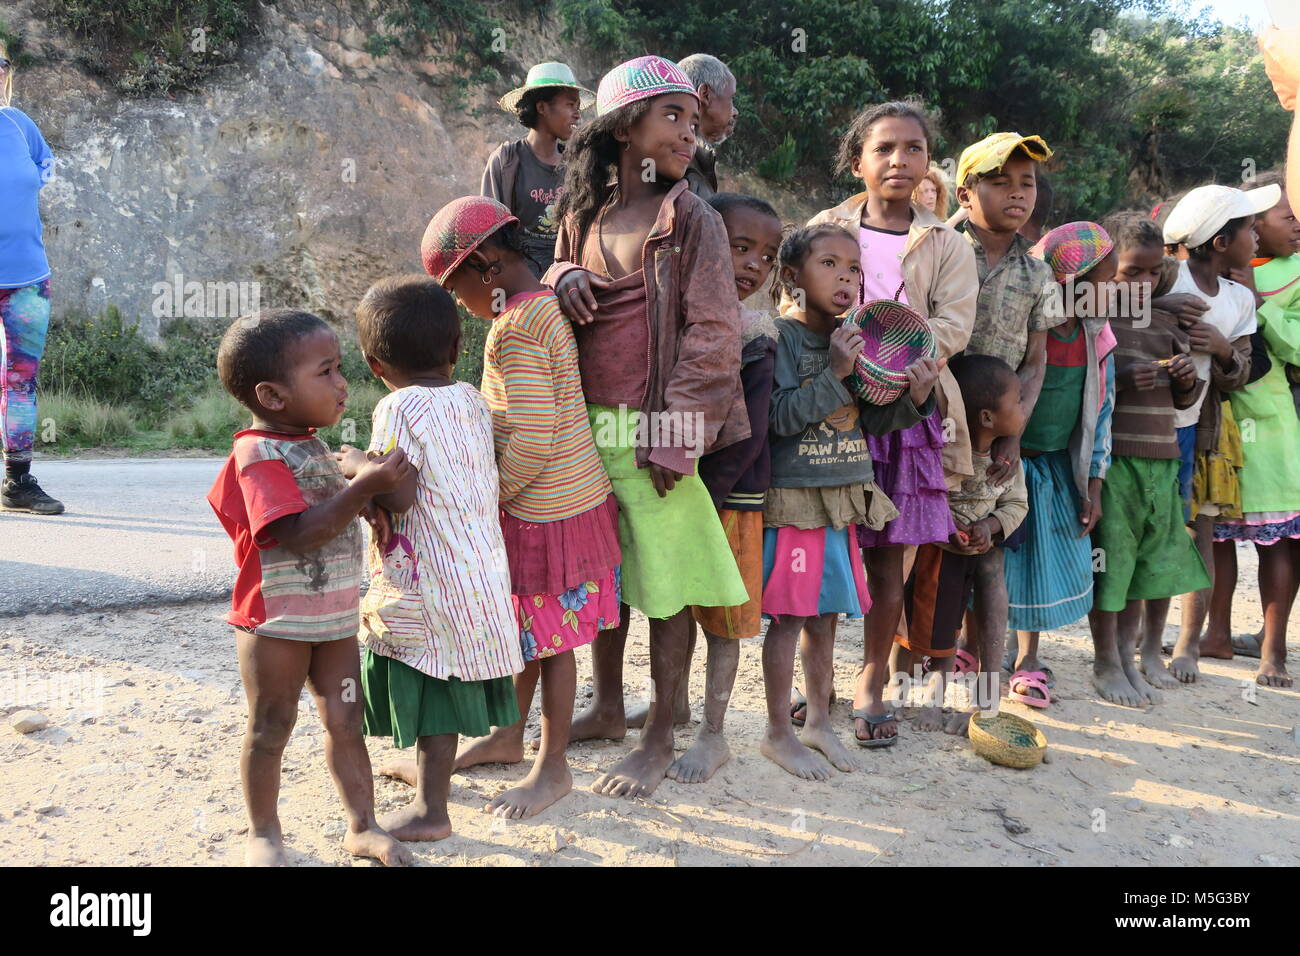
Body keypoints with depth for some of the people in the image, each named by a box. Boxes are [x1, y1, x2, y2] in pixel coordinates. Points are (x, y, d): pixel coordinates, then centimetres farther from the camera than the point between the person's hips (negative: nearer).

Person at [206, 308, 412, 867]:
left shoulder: (313, 446, 9)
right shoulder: (258, 454, -19)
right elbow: (298, 533, -29)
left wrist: (372, 484, 4)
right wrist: (362, 488, -33)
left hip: (335, 616, 7)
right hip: (277, 620, -7)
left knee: (346, 720, 11)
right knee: (271, 726, 9)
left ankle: (363, 826, 23)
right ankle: (264, 833, 26)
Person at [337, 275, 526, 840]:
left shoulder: (398, 410, -16)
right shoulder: (473, 400, 6)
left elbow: (398, 495, -25)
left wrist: (358, 466, -6)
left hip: (427, 578, -8)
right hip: (480, 568, 8)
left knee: (432, 689, 1)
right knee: (448, 683, 23)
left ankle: (431, 810, 11)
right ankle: (429, 767, 43)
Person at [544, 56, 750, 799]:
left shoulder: (692, 219, -5)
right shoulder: (584, 214, 10)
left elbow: (713, 333, -11)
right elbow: (559, 275, 23)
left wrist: (674, 436, -17)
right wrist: (561, 275, -3)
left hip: (653, 432, -5)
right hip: (590, 425, 5)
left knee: (666, 581, 1)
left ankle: (661, 737, 17)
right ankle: (608, 708, 34)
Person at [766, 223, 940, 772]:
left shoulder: (854, 339, 10)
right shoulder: (779, 337, -11)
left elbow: (872, 421, 12)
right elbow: (777, 417, -19)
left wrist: (914, 398, -5)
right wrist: (834, 374, -22)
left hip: (844, 500, 7)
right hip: (792, 500, -6)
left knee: (824, 615, 15)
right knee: (789, 617, 1)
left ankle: (818, 721, 30)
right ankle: (778, 732, 16)